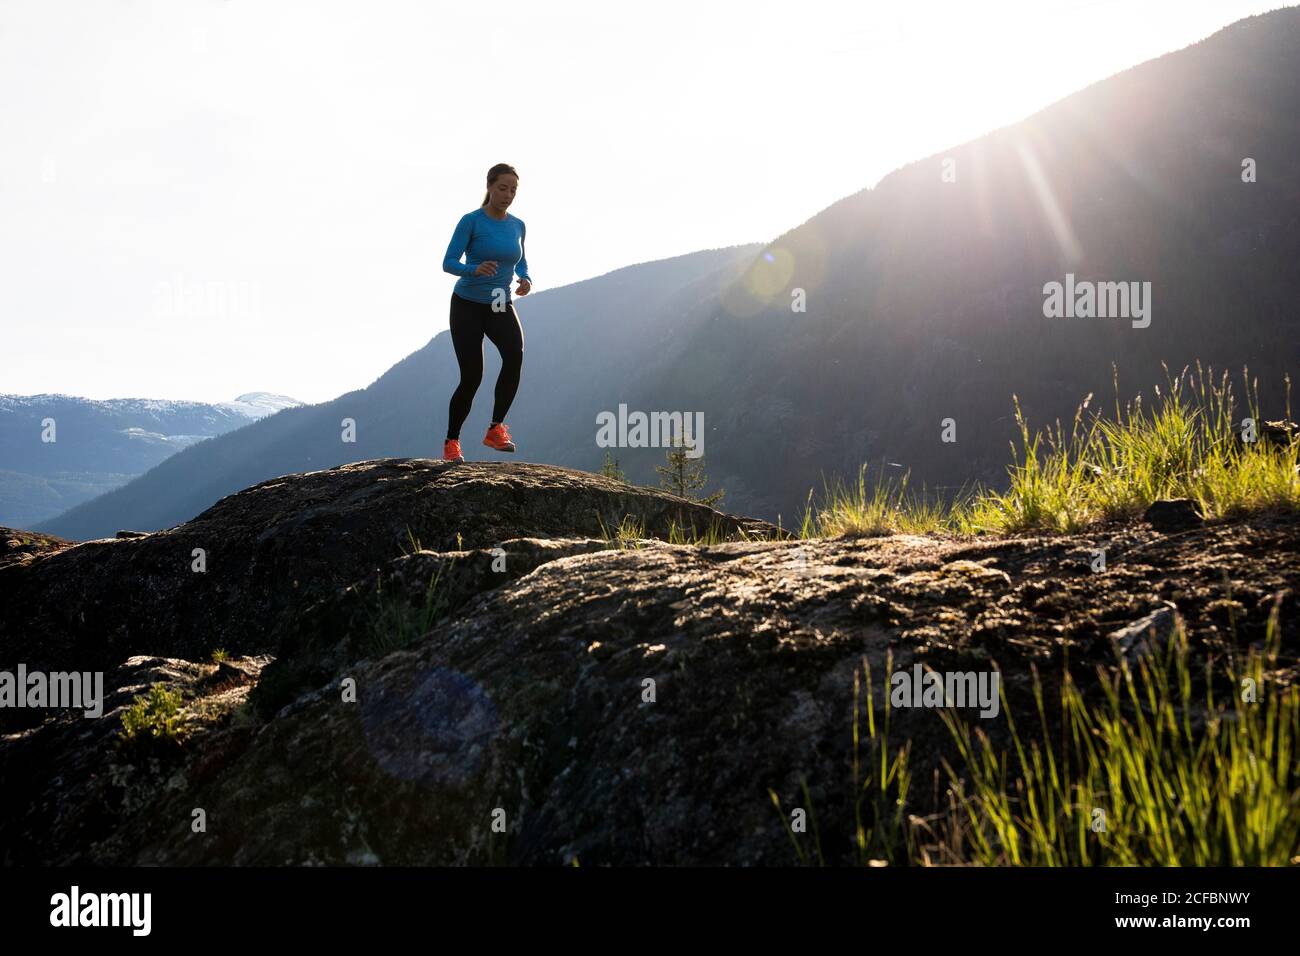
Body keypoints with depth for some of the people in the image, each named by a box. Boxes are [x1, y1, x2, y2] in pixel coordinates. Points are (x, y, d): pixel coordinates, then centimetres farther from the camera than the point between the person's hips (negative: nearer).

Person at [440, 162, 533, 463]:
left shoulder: (518, 225, 4)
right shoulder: (471, 221, -11)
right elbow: (448, 263, -14)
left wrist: (525, 279, -4)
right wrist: (475, 269, -34)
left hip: (500, 307, 3)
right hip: (467, 306, -3)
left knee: (515, 354, -28)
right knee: (471, 377, -7)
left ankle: (496, 428, -22)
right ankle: (451, 442, 17)